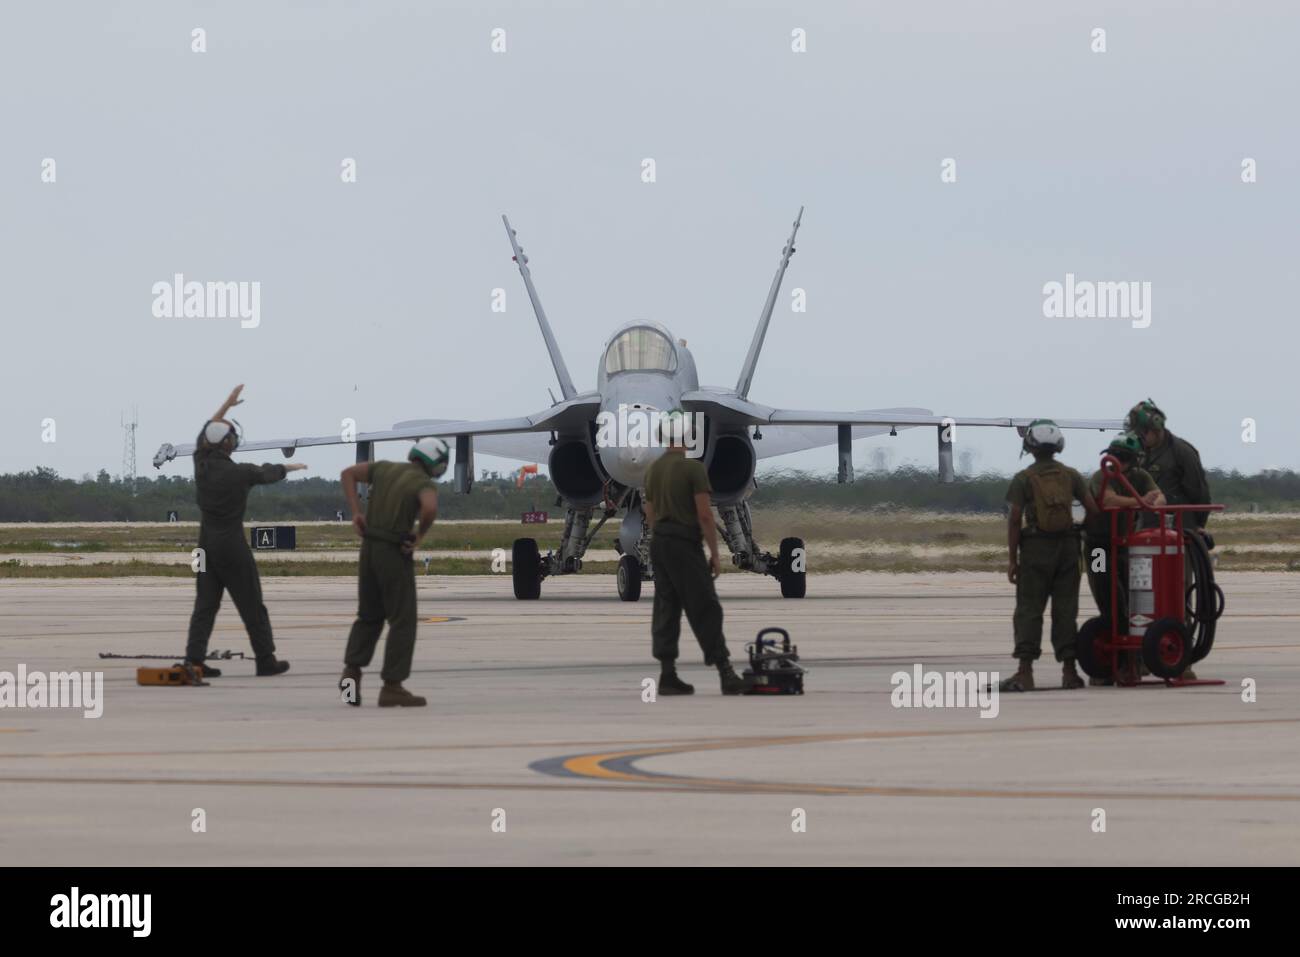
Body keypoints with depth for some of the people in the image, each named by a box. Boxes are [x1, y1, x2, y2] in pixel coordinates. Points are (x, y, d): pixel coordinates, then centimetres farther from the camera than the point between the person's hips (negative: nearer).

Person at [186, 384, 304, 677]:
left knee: (205, 604, 5)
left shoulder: (201, 464, -2)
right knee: (252, 606, 4)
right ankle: (266, 661, 10)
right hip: (232, 546, -6)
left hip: (207, 544, 6)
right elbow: (267, 473, 5)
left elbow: (205, 434, 18)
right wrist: (290, 467, 27)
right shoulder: (240, 472, -16)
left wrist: (227, 405, 26)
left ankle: (194, 660, -5)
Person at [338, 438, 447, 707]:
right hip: (395, 554, -6)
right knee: (402, 622, 0)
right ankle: (392, 688, -3)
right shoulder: (426, 485, -11)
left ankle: (352, 673, 3)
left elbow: (348, 473, 13)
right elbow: (430, 508, -33)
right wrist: (420, 534, -13)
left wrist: (356, 513, 8)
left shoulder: (385, 468, 8)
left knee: (369, 616, 19)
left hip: (370, 549, 6)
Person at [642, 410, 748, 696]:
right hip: (685, 545, -7)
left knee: (666, 610, 7)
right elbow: (705, 515, -15)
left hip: (658, 544, 7)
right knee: (705, 610, -7)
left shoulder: (653, 470, 11)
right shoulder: (693, 467, -12)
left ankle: (667, 675, 2)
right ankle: (726, 674, -8)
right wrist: (715, 554, -10)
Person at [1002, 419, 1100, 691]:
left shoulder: (1023, 479, -5)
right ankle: (1069, 671, 8)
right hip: (1067, 546, 3)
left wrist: (1012, 558, -3)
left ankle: (1025, 672, -8)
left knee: (1029, 610, -1)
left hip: (1036, 547, -3)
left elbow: (1014, 519, -8)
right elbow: (1092, 509, 1)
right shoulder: (1071, 476, 5)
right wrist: (1084, 532, 18)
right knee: (1065, 609, 8)